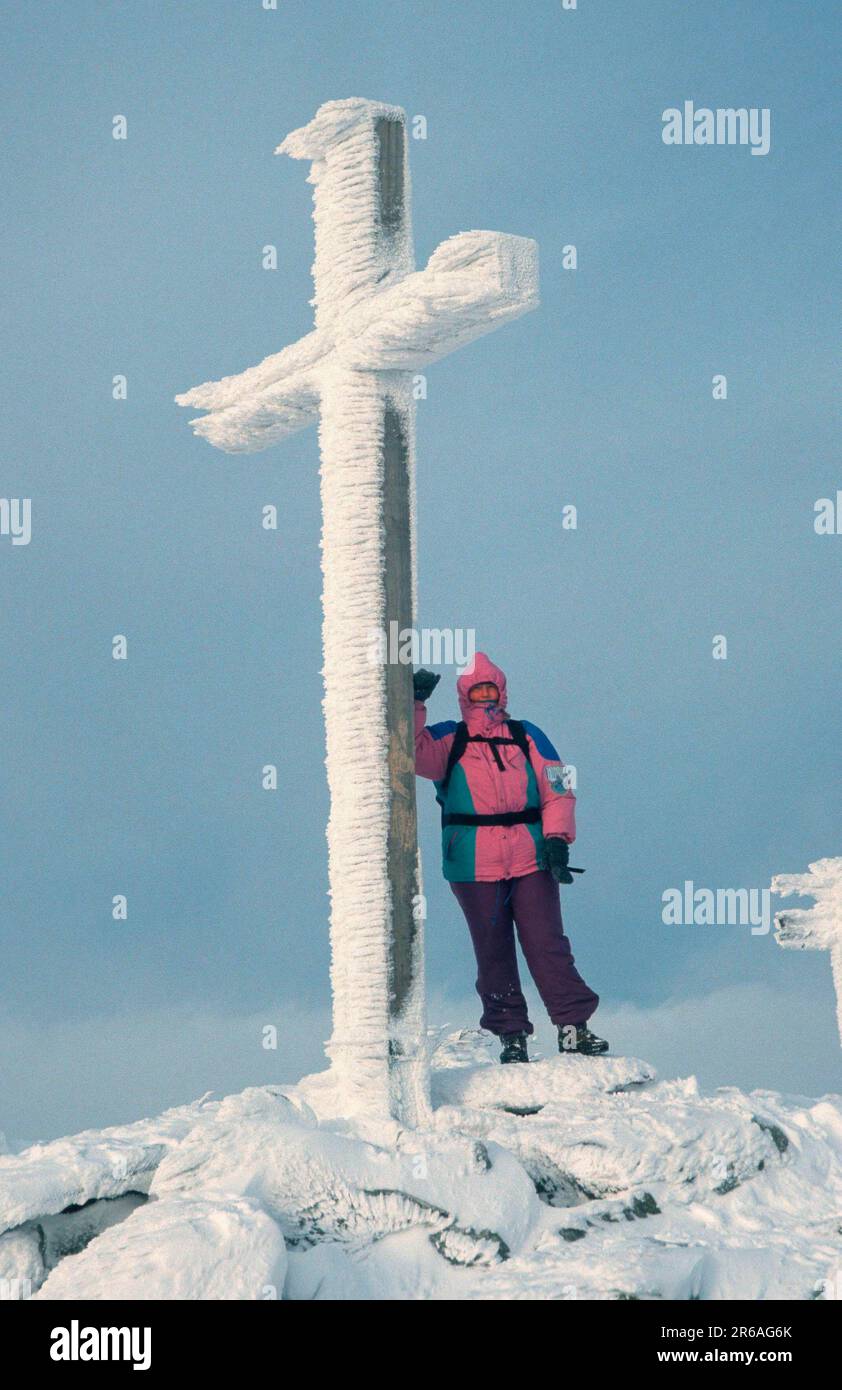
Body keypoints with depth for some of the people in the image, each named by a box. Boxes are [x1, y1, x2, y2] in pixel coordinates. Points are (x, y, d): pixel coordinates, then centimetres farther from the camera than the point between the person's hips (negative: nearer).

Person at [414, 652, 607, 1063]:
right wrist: (414, 705, -18)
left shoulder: (528, 737, 11)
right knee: (493, 954, 4)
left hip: (531, 861, 0)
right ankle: (511, 1035, 11)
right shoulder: (447, 741, 8)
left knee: (547, 944, -5)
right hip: (474, 868, 0)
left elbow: (558, 792, 10)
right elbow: (411, 751, -9)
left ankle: (573, 1027, -3)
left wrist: (556, 838, -3)